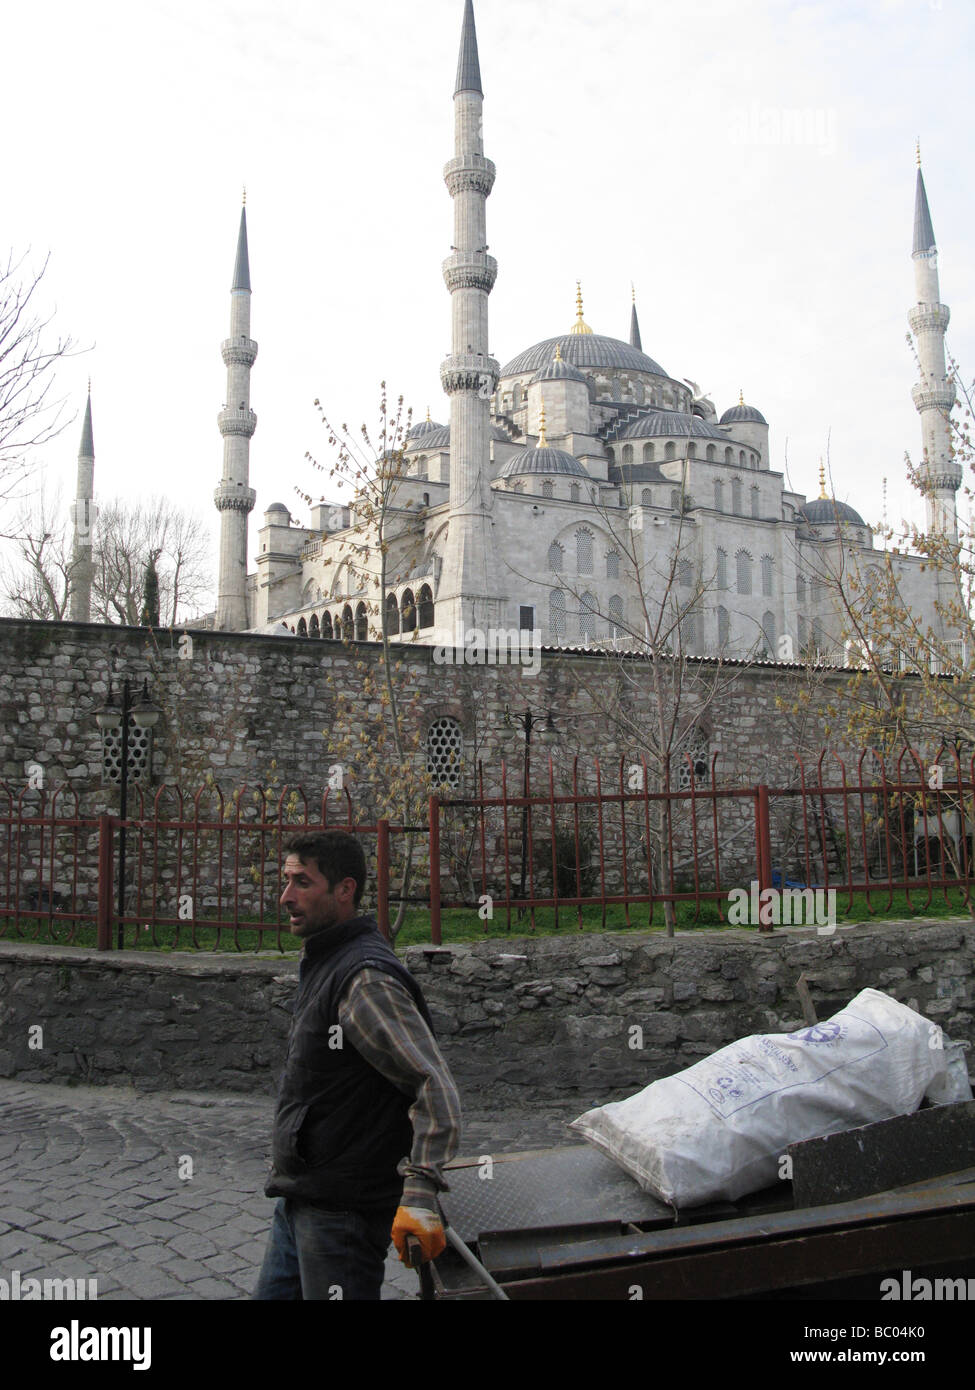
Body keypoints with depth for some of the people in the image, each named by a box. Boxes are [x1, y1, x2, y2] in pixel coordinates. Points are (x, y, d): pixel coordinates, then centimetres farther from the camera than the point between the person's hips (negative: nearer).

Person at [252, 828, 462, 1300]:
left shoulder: (365, 979, -21)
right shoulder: (321, 964, 12)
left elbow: (434, 1086, -26)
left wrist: (419, 1191, -33)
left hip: (341, 1209, -10)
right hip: (299, 1202, 10)